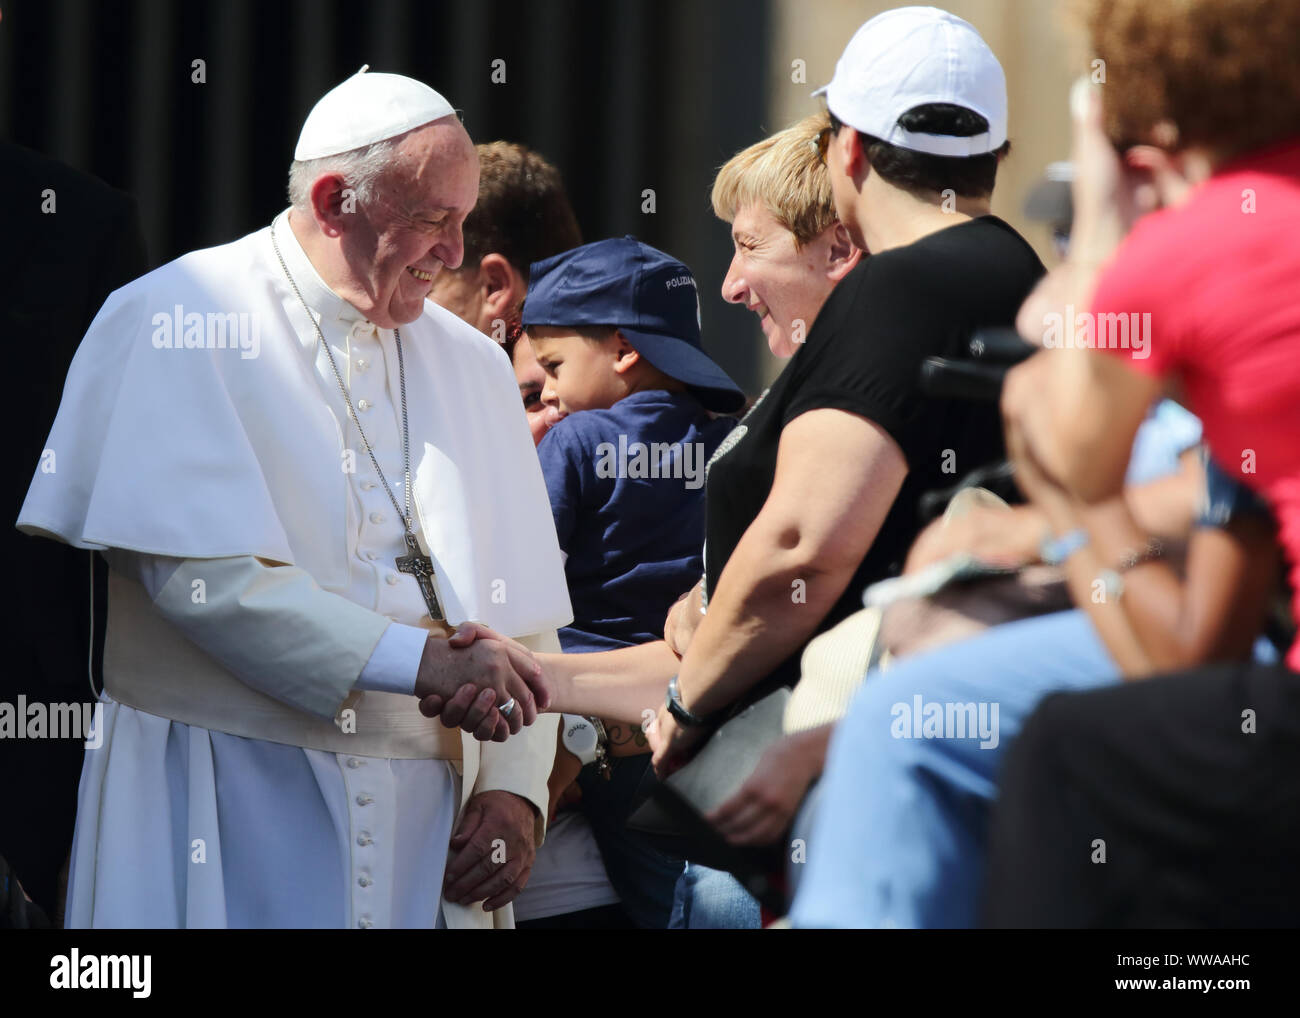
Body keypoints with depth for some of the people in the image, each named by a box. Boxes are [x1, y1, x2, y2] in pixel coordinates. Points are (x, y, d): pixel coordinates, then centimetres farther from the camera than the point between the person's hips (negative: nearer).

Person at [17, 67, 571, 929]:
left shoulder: (471, 366, 13)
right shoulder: (176, 323, -4)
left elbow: (523, 625, 12)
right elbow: (202, 574, -16)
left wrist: (516, 790, -4)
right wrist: (423, 662, -18)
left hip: (427, 817, 5)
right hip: (223, 817, -4)